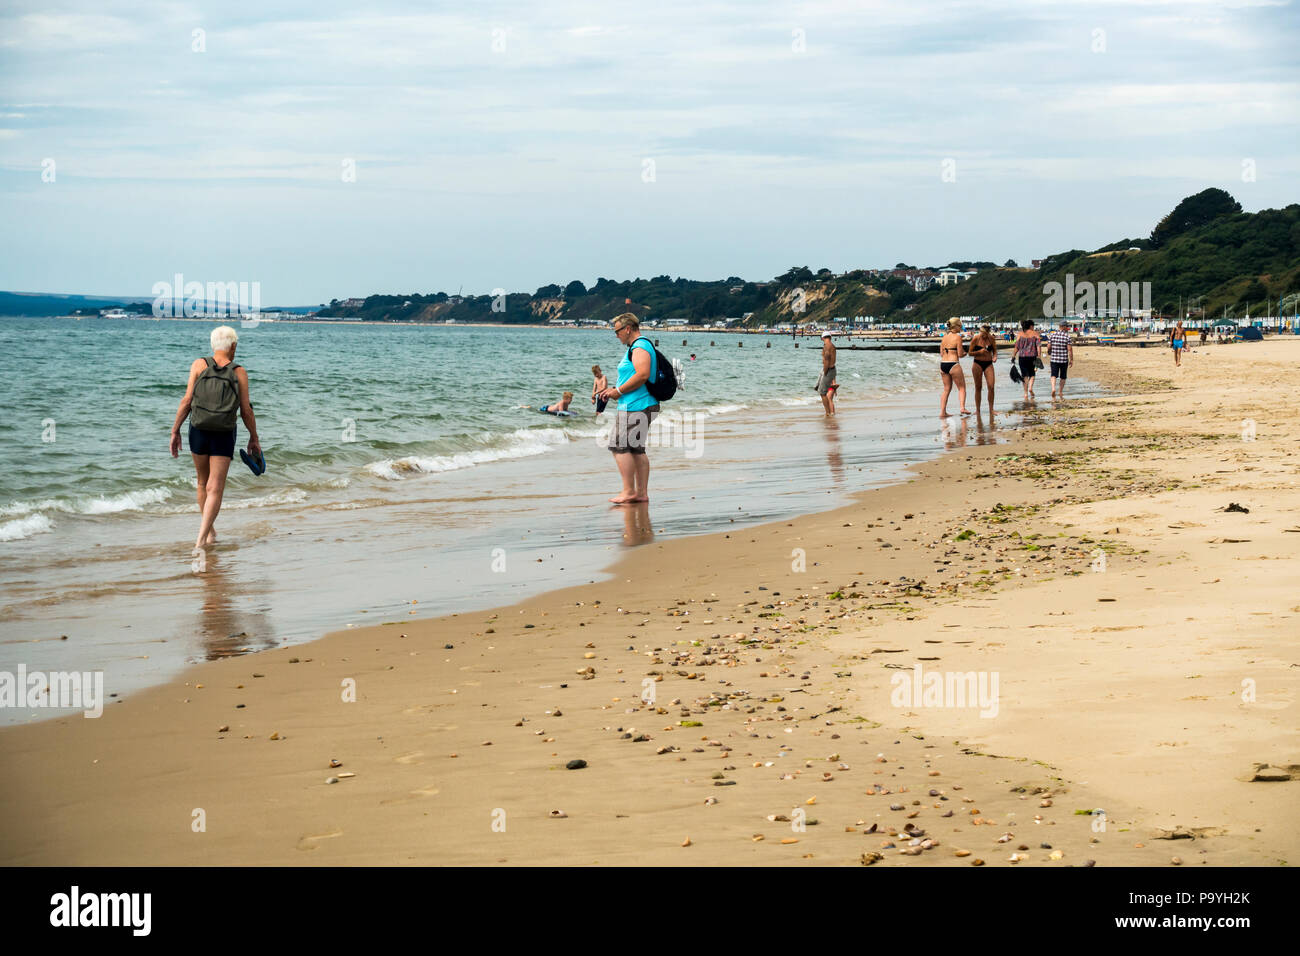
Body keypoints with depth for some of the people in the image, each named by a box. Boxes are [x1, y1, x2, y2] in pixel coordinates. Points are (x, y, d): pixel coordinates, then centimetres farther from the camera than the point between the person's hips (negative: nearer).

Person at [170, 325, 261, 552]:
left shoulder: (199, 365, -1)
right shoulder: (239, 372, -2)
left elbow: (187, 400, -5)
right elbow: (246, 410, -1)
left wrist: (175, 431, 2)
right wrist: (254, 438, 10)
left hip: (199, 432, 1)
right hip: (224, 436, -1)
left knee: (203, 484, 19)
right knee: (215, 489, -2)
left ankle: (211, 533, 29)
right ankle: (202, 538, -15)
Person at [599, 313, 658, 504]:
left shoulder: (639, 347, -14)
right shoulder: (636, 347, 20)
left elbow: (642, 375, -26)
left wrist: (618, 391, -18)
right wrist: (614, 390, 15)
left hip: (635, 407, -11)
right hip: (642, 406, 11)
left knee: (620, 446, -10)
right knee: (636, 449, 12)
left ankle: (629, 491, -10)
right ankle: (642, 492, 14)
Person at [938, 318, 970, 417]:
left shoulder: (944, 336, 10)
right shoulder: (957, 337, -9)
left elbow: (941, 353, 12)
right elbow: (960, 354, -9)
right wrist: (964, 352, 11)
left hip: (943, 364, 6)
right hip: (953, 364, -6)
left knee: (947, 389, 14)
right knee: (962, 387, 8)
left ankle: (942, 412, 8)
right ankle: (962, 407, -6)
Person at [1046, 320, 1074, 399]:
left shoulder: (1052, 335, 0)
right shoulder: (1067, 336, -8)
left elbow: (1049, 347, 1)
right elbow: (1070, 349, -10)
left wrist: (1049, 354, 20)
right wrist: (1071, 360, -3)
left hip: (1054, 359, 1)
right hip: (1064, 359, -1)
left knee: (1054, 375, 0)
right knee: (1063, 376, 14)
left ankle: (1053, 388, -26)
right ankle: (1061, 393, 21)